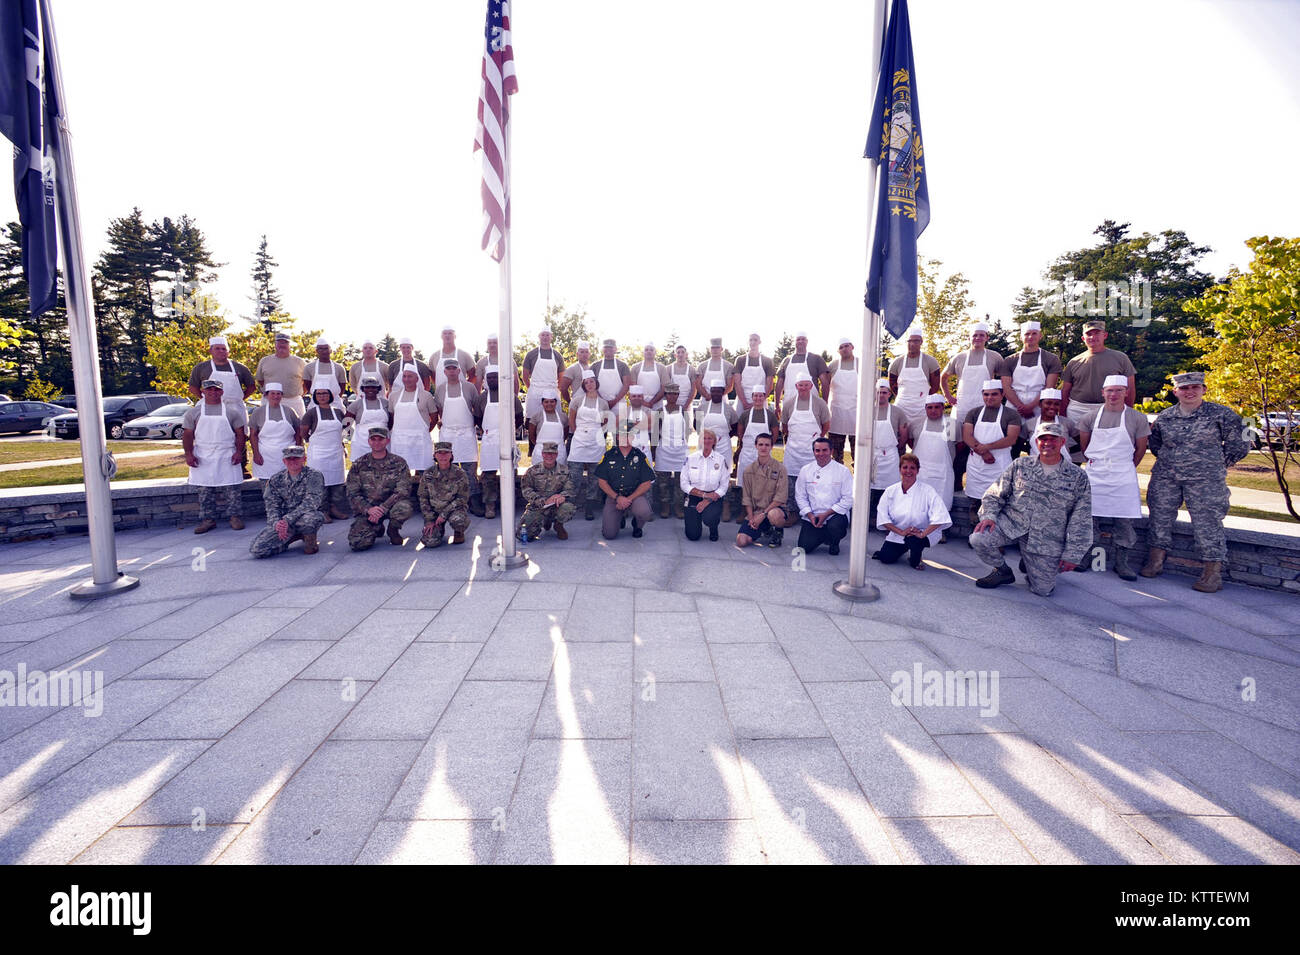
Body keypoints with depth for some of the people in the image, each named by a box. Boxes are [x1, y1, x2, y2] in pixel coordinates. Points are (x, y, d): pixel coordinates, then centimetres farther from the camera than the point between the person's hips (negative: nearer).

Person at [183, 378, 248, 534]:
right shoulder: (194, 412, 8)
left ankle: (235, 517, 6)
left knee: (233, 488, -3)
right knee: (205, 490, 3)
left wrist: (238, 452, -4)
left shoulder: (231, 411, 7)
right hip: (203, 457, 1)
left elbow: (240, 433, 7)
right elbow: (188, 435, 7)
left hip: (227, 457, -1)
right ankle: (208, 519, 10)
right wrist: (188, 454, -3)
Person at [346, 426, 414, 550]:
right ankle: (377, 528, 17)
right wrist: (368, 509, -19)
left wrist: (383, 508, -22)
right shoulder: (359, 465, 3)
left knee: (405, 507, -37)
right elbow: (352, 494, 0)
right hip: (367, 509, 1)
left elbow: (403, 491, -9)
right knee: (358, 543, -21)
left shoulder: (399, 463, -1)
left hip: (391, 506, -1)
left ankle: (393, 530, 0)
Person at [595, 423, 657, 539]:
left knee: (644, 512, -35)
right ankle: (621, 516, 25)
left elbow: (647, 483, -3)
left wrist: (629, 499, -15)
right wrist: (617, 498, -13)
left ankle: (637, 526, 5)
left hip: (635, 495, -1)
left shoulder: (640, 456, -1)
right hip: (613, 496, 1)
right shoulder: (609, 455, 1)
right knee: (609, 534, -11)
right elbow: (602, 481, 1)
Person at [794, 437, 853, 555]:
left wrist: (826, 514, -13)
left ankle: (834, 544, 2)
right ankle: (823, 536, 21)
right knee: (804, 547, -14)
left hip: (835, 514, -2)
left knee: (834, 527, -36)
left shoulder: (843, 471, -3)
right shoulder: (805, 470, 5)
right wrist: (810, 515, -8)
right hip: (812, 516, 2)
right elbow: (800, 496, 6)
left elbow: (848, 499, -7)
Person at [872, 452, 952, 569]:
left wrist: (923, 534, -32)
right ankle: (904, 548, 28)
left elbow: (939, 516, -25)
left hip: (921, 532, -4)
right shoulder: (891, 491, -5)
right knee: (886, 558, -10)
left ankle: (915, 560, 2)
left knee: (913, 540, -36)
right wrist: (901, 532, -20)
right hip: (897, 534, 4)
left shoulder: (928, 491, -15)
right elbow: (883, 516, -9)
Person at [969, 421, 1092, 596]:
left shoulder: (1077, 476, -1)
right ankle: (1003, 571, 4)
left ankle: (1028, 564, 34)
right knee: (978, 539, -28)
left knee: (1043, 590, -2)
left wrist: (1072, 555, -4)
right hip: (1012, 523, 1)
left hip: (1047, 538, 0)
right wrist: (989, 515, -14)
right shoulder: (1020, 465, 4)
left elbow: (1081, 521, -1)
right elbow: (995, 494, 6)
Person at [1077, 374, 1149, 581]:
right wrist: (1096, 463, 11)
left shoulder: (1137, 418, 1)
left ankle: (1121, 562, 9)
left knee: (1125, 519, -1)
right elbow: (1084, 446, 14)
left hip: (1123, 478, -1)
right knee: (1089, 516, 2)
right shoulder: (1091, 417, 4)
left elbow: (1141, 449, 8)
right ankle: (1086, 555, 15)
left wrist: (1126, 468, 10)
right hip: (1094, 476, 1)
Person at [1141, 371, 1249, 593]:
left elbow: (1238, 446, 3)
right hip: (1165, 477, 4)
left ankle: (1212, 574, 0)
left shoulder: (1222, 415, -1)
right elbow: (1154, 443, 24)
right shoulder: (1164, 417, 7)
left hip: (1205, 481, -3)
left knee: (1207, 523, -5)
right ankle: (1155, 561, 18)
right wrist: (1170, 461, 14)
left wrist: (1214, 465, 5)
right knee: (1159, 517, 6)